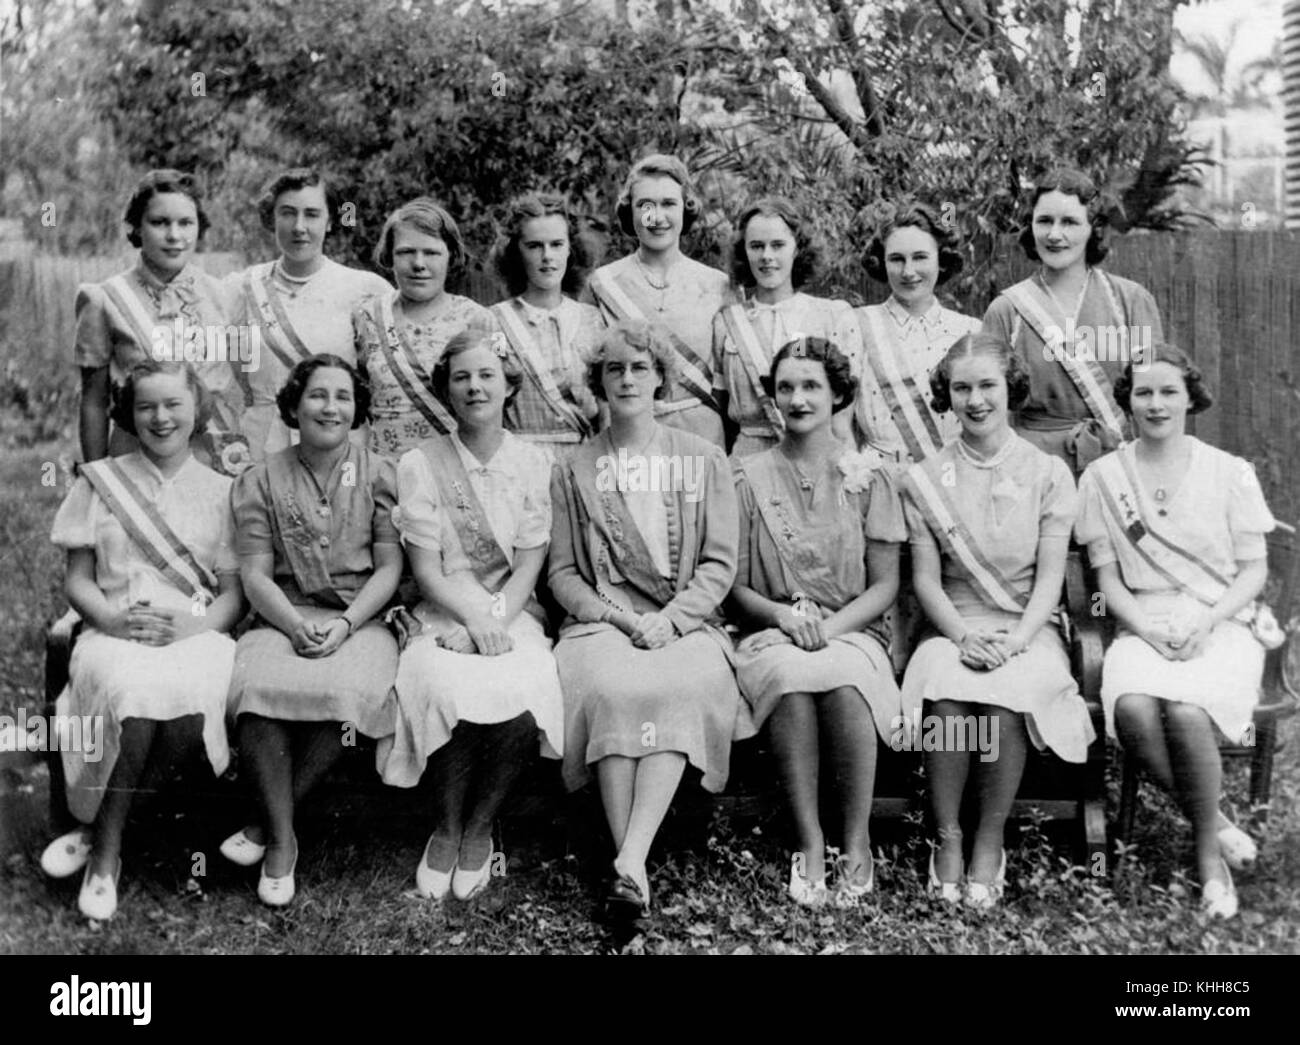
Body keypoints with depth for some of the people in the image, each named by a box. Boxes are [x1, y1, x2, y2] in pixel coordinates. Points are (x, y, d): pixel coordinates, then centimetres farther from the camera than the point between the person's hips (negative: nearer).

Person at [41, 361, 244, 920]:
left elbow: (234, 594, 9)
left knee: (188, 696, -37)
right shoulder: (99, 481, 14)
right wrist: (112, 619, -10)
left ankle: (101, 832, -14)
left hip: (196, 635, 0)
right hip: (114, 635, 0)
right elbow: (77, 581, 11)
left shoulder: (221, 491, 14)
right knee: (135, 690, -38)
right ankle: (107, 852, -17)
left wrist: (188, 626, -12)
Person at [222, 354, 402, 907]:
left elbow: (389, 567, 1)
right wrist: (295, 625, -17)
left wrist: (343, 624, -14)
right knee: (258, 686, -32)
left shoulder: (379, 475, 6)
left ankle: (271, 819, -12)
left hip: (360, 620, 0)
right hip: (283, 617, 1)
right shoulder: (260, 481, 7)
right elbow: (255, 574, 2)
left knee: (348, 690, -33)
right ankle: (283, 839, -18)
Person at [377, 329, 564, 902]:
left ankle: (479, 828, -4)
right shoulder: (419, 464, 2)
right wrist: (472, 619, -18)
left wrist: (496, 621, -15)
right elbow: (426, 570, -3)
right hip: (442, 614, -1)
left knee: (524, 692, -30)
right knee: (447, 688, -32)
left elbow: (529, 563, 1)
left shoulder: (533, 462, 6)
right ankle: (446, 829, -6)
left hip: (512, 612, 1)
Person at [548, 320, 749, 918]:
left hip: (686, 621, 0)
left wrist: (670, 619, -10)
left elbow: (720, 564, 6)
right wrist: (619, 617, -9)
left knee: (685, 687, -34)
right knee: (611, 688, -34)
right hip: (601, 622, 0)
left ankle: (630, 861, -41)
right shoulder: (575, 471, 15)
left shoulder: (703, 460, 14)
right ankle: (634, 868, -33)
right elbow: (562, 574, 9)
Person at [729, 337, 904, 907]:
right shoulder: (749, 477, 7)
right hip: (771, 634, 0)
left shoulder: (868, 477, 7)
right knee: (791, 677, -36)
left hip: (853, 631, 0)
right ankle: (810, 844, -26)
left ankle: (858, 844, -20)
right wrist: (784, 615, -13)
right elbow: (736, 585, 6)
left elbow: (885, 585, 5)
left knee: (844, 682, -35)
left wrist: (830, 625, -12)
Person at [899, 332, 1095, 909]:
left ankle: (990, 842, -15)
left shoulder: (1048, 474, 6)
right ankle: (947, 838, -16)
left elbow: (1049, 578, -1)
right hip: (954, 630, 0)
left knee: (1009, 695, -33)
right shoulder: (923, 479, 7)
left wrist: (1014, 641, -17)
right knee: (946, 695, -33)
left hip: (1027, 632, 0)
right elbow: (925, 579, 1)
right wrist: (964, 635, -16)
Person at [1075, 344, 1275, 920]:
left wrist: (1203, 622, -11)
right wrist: (1147, 629, -12)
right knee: (1133, 707, -33)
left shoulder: (1230, 473, 7)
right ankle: (1217, 824, -12)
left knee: (1186, 710, -33)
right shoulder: (1102, 477, 8)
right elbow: (1107, 577, 6)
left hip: (1221, 626, -1)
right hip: (1143, 628, 1)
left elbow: (1254, 570, 6)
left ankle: (1209, 852, -11)